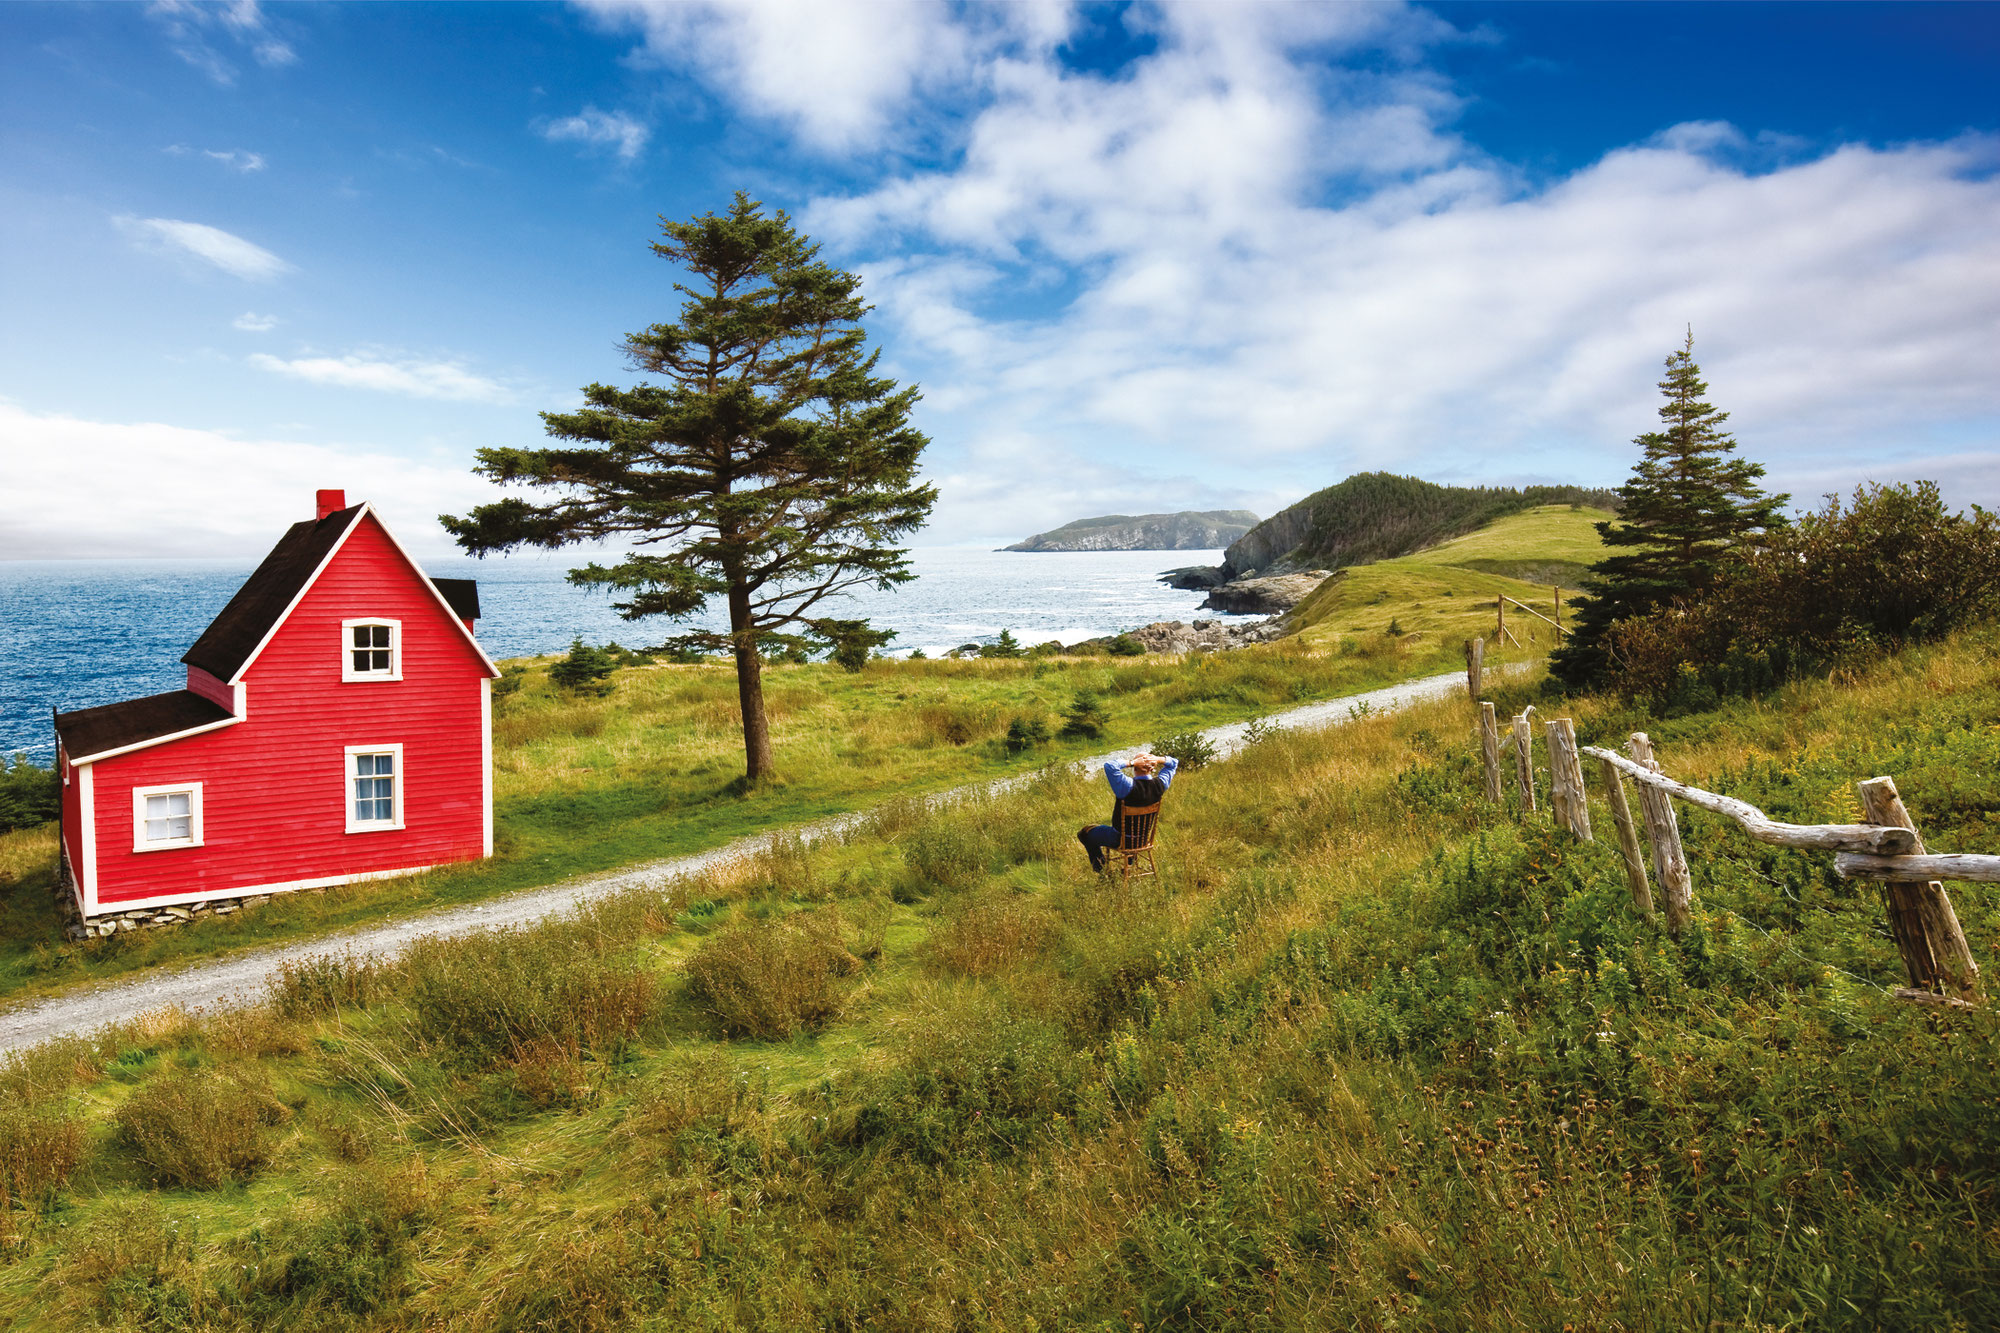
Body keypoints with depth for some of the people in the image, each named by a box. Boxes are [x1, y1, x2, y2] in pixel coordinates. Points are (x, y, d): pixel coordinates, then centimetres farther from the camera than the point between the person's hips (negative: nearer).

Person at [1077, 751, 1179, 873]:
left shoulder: (1129, 786, -33)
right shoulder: (1159, 784, -17)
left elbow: (1108, 765, -42)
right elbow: (1173, 763, 0)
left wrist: (1131, 763, -35)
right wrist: (1158, 760, -19)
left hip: (1122, 839, -5)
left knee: (1085, 832, 15)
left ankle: (1101, 869, 21)